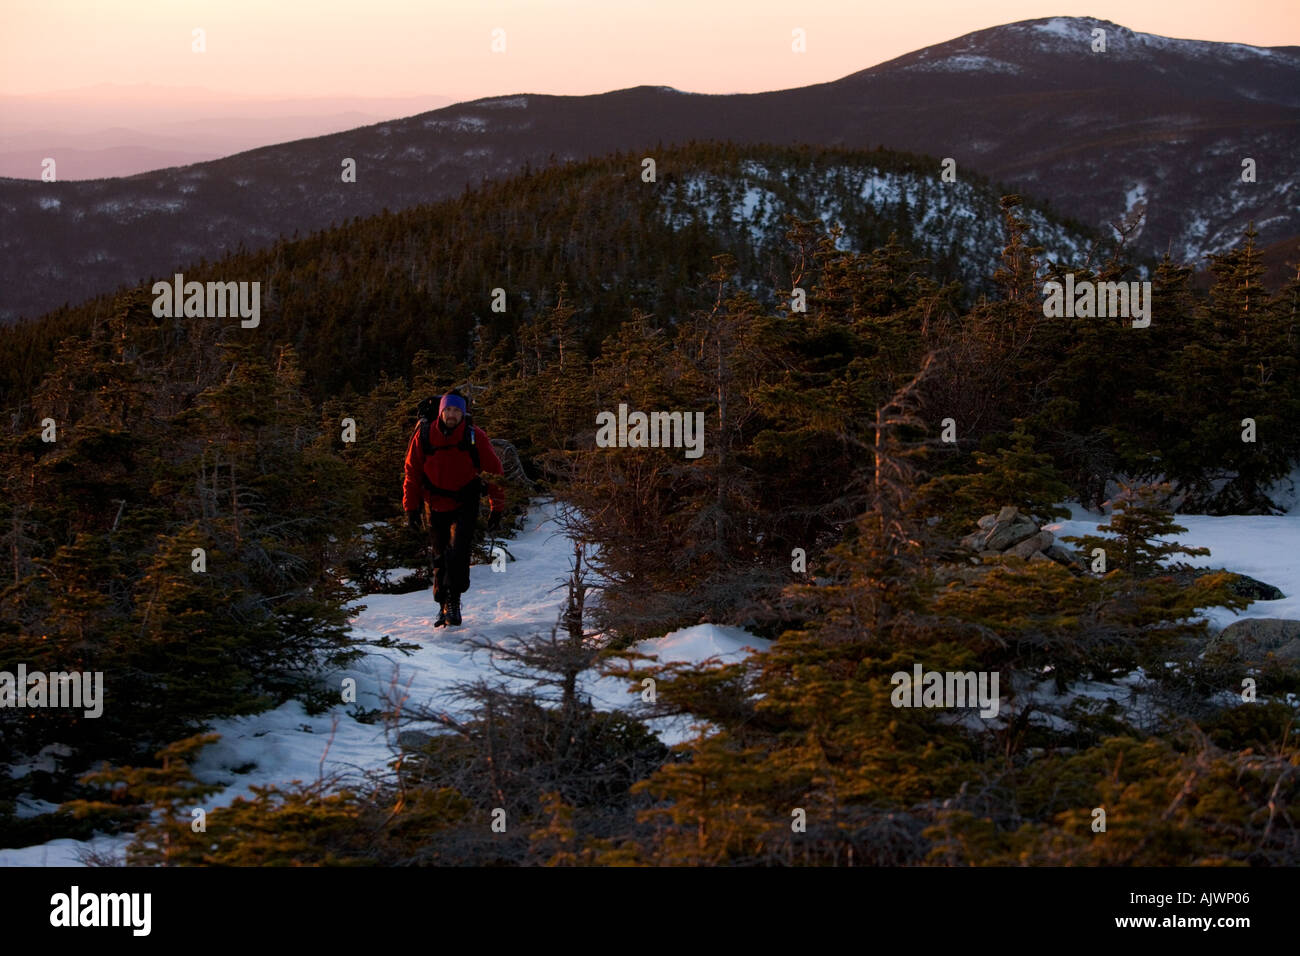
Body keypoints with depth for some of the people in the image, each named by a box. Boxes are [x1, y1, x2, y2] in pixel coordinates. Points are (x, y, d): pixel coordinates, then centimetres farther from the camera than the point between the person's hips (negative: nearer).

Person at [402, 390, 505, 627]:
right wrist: (411, 508, 3)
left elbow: (494, 471, -4)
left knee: (458, 552, -19)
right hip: (436, 506, 2)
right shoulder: (424, 436, -9)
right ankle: (443, 606, 24)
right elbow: (412, 473, 3)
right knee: (441, 559, 9)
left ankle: (454, 601, -10)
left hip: (465, 507, -2)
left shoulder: (474, 437, -13)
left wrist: (497, 507, -4)